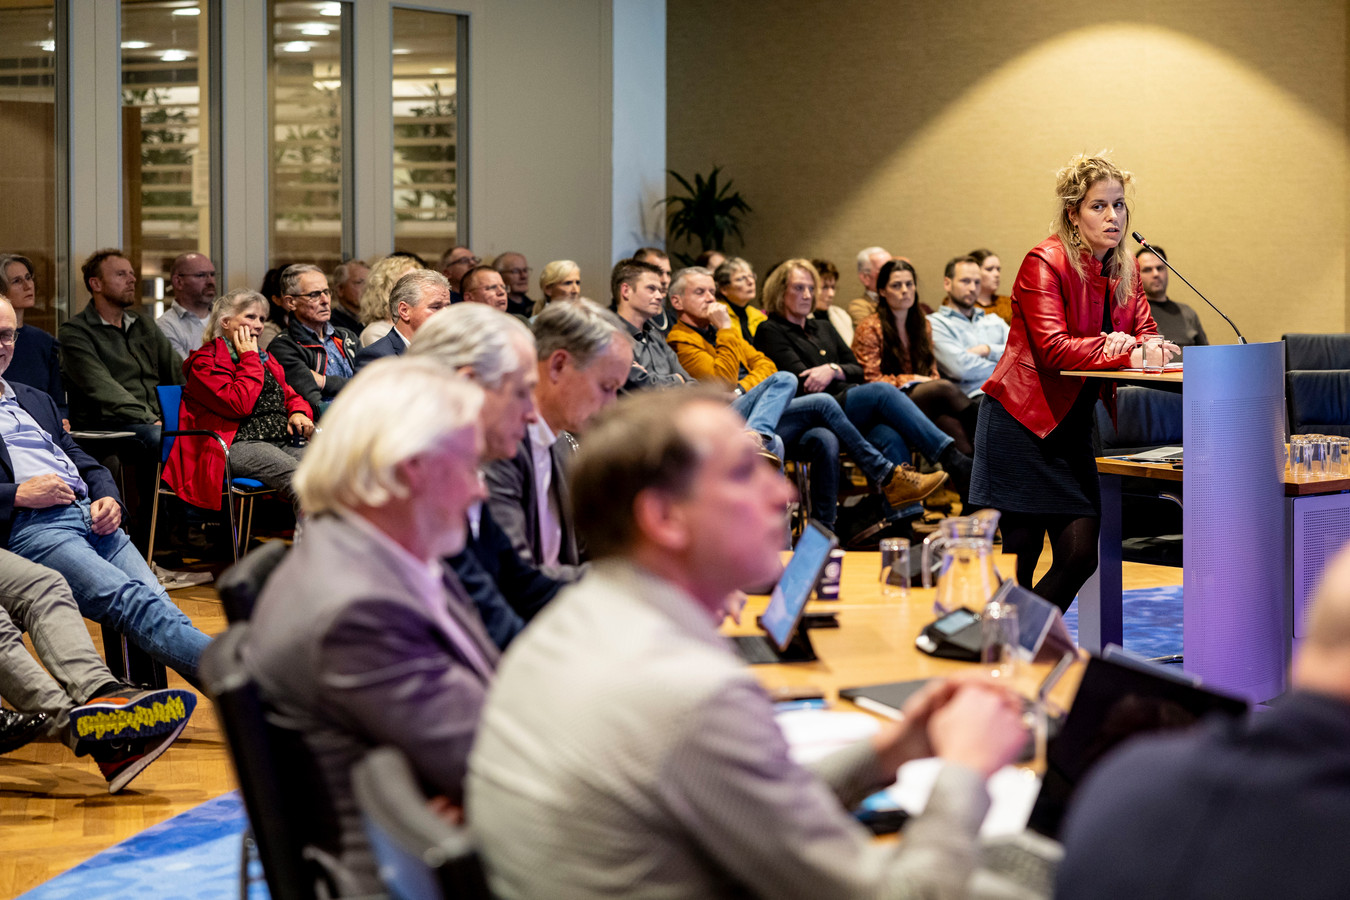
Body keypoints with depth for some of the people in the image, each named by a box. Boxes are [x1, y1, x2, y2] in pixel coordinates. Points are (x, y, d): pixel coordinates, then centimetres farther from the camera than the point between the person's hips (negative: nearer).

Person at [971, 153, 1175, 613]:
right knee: (1022, 558, -6)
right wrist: (1119, 352, -27)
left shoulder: (1125, 270, 10)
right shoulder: (1044, 263, -12)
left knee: (1081, 556, -1)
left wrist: (1133, 345, -19)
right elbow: (1052, 348, -21)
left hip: (1072, 427, 7)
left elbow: (1146, 336, 4)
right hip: (1020, 420, -7)